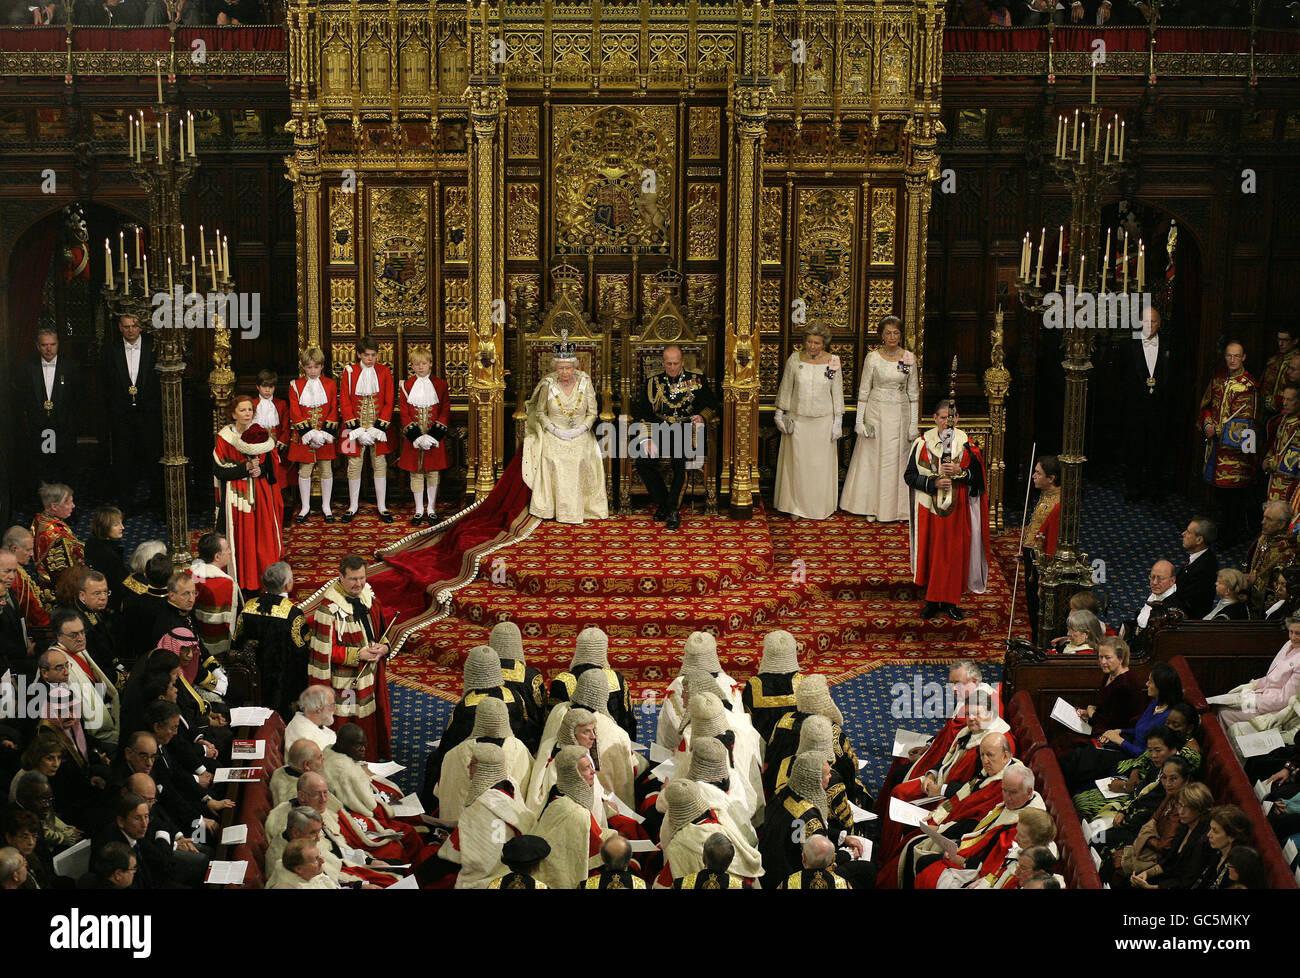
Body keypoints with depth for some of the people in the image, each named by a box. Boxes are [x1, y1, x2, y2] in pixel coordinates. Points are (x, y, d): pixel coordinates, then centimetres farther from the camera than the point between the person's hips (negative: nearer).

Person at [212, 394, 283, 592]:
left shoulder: (261, 434, 5)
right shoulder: (225, 437, -5)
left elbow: (272, 467, 11)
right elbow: (219, 471, -9)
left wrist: (260, 470, -10)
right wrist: (245, 468, -16)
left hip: (260, 495, 3)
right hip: (236, 496, -3)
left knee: (262, 537, 1)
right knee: (240, 538, -3)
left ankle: (262, 579, 9)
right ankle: (241, 582, 3)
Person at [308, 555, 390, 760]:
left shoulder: (369, 598, 4)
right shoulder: (329, 608, -18)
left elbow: (381, 630, 15)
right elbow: (325, 649, -17)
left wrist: (383, 647, -7)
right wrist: (358, 654, -21)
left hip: (371, 677, 6)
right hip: (344, 682, -6)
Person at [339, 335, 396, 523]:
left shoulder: (384, 372, 2)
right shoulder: (350, 372, 0)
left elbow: (389, 402, 1)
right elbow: (344, 401, -2)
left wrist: (380, 426, -10)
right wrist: (354, 427, -11)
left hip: (378, 427, 0)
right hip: (355, 427, 0)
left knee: (380, 464, 3)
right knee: (354, 465, 3)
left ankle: (382, 507, 9)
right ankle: (353, 506, 13)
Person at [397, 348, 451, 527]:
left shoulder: (440, 384, 2)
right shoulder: (407, 385, 3)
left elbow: (445, 411, -1)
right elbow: (404, 414, 0)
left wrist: (435, 435, -12)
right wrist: (416, 436, -12)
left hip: (435, 438, 0)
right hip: (413, 438, 0)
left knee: (432, 473, 4)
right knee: (416, 473, 5)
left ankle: (432, 510, 14)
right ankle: (419, 510, 13)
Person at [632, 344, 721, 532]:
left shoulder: (697, 381, 11)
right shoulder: (652, 382, 13)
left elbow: (714, 405, 12)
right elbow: (640, 411, 8)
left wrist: (702, 417, -11)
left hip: (686, 431, -2)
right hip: (659, 431, 2)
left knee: (679, 462, -32)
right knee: (643, 462, -24)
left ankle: (672, 509, -20)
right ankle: (662, 503, -5)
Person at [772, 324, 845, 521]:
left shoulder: (833, 362, -4)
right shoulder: (795, 359, -3)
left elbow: (837, 392, 1)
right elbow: (785, 388, 5)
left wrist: (838, 421, 0)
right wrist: (780, 413, 6)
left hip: (823, 420, 0)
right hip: (797, 419, 0)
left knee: (821, 463, 6)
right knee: (797, 462, 3)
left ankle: (820, 507, 18)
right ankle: (796, 506, 13)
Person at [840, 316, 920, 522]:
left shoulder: (909, 358, 0)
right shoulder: (872, 358, -4)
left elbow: (913, 392, 4)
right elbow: (864, 391, 0)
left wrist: (914, 423, 1)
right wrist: (859, 420, -4)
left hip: (900, 414, 1)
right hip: (876, 412, -1)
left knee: (897, 459, 4)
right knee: (873, 458, 3)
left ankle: (895, 507, 14)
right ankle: (871, 507, 13)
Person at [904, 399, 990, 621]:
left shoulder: (966, 445, 1)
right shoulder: (922, 444, -1)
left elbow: (977, 476, 3)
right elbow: (910, 476, -1)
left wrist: (959, 472, -15)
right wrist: (933, 482, -16)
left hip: (957, 509, 0)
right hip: (929, 508, 0)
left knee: (954, 553, 2)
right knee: (929, 552, 3)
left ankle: (949, 601, 13)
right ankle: (931, 601, 14)